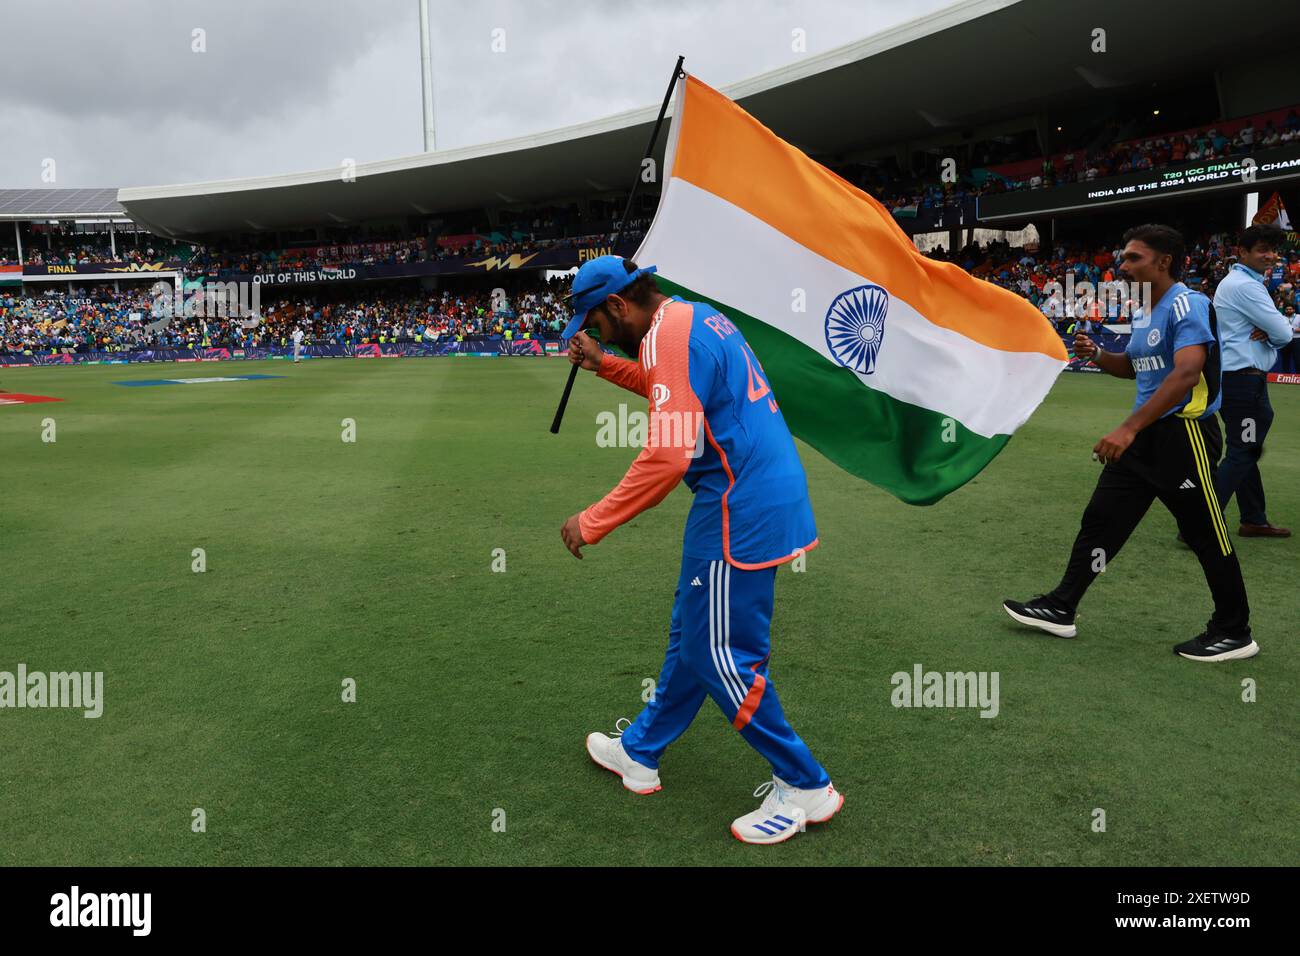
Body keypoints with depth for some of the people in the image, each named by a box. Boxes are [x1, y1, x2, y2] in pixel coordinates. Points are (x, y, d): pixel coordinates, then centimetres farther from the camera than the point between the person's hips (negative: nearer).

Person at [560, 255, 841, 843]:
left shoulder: (669, 334, -17)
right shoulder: (696, 317, 15)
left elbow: (666, 456, -25)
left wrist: (593, 522, -17)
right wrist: (603, 365, 26)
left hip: (740, 506, -11)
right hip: (762, 493, 11)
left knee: (718, 656, -1)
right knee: (692, 633, 19)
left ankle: (806, 788, 13)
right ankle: (640, 753, 35)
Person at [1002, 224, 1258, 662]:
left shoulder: (1188, 305, -16)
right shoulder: (1145, 312, 13)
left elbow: (1186, 373, -29)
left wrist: (1129, 428, -35)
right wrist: (1096, 355, 7)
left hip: (1183, 434, -9)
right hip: (1145, 434, 9)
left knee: (1206, 535, 2)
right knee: (1100, 518, 8)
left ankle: (1234, 633, 18)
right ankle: (1061, 609, 15)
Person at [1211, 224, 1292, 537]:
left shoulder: (1240, 283, 18)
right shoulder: (1245, 286, -15)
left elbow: (1276, 332, 16)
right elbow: (1284, 334, -17)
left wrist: (1267, 331, -6)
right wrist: (1274, 331, 4)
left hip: (1236, 379, 11)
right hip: (1245, 380, -11)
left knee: (1245, 452, 16)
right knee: (1241, 455, -10)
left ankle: (1254, 521, 27)